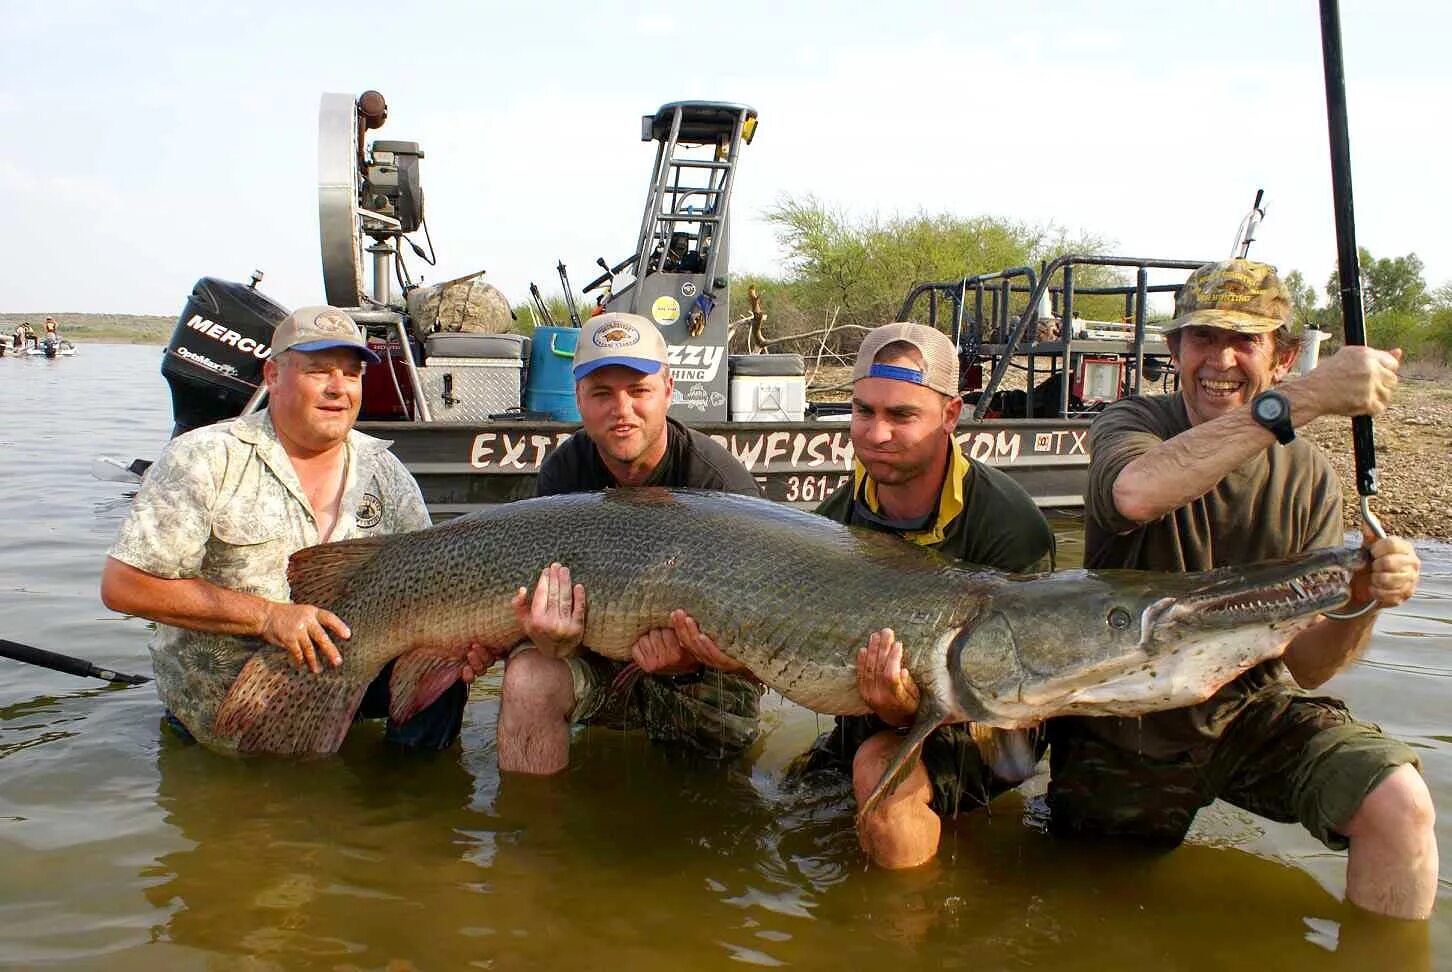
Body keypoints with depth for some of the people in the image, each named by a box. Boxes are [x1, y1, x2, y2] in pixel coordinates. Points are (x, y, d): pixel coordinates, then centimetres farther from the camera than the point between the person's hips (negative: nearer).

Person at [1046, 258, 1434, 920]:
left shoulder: (1308, 477, -4)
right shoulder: (1130, 425, -11)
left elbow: (1307, 665, -7)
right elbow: (1137, 493, -39)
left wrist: (1363, 601, -28)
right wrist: (1302, 401, -41)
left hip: (1249, 713, 2)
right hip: (1121, 725, -1)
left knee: (1399, 803, -23)